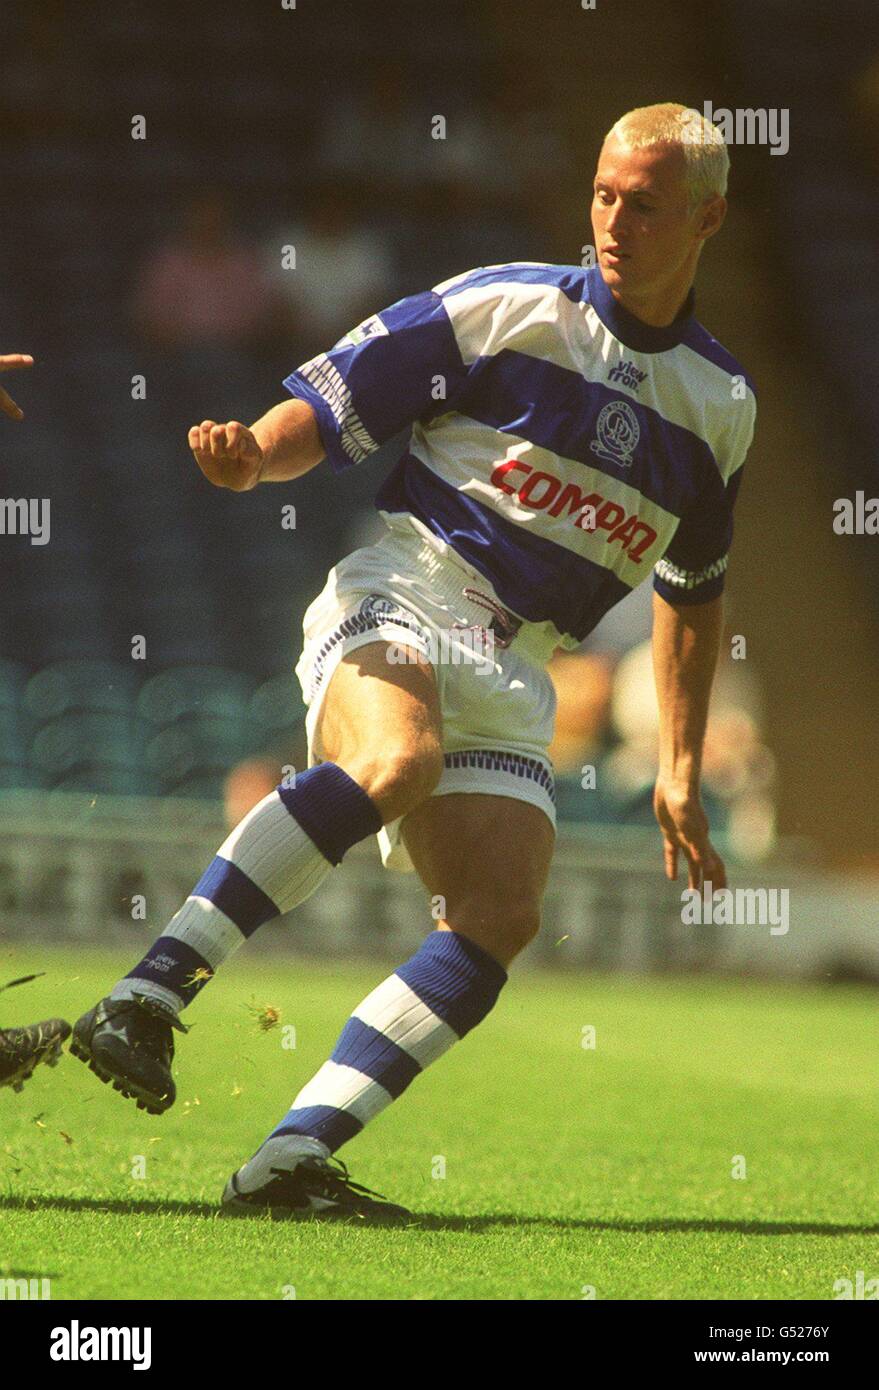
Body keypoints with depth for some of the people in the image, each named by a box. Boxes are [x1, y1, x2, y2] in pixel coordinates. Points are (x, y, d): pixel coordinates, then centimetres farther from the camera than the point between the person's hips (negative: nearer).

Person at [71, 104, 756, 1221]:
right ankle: (147, 997, -37)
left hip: (513, 668, 5)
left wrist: (681, 770, 24)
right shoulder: (503, 307, 1)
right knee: (395, 764, -38)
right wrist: (252, 452, -22)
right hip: (404, 592, -5)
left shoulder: (722, 404, 14)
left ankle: (290, 1161, -18)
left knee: (501, 915, -17)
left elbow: (692, 589, 27)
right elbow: (327, 409, 0)